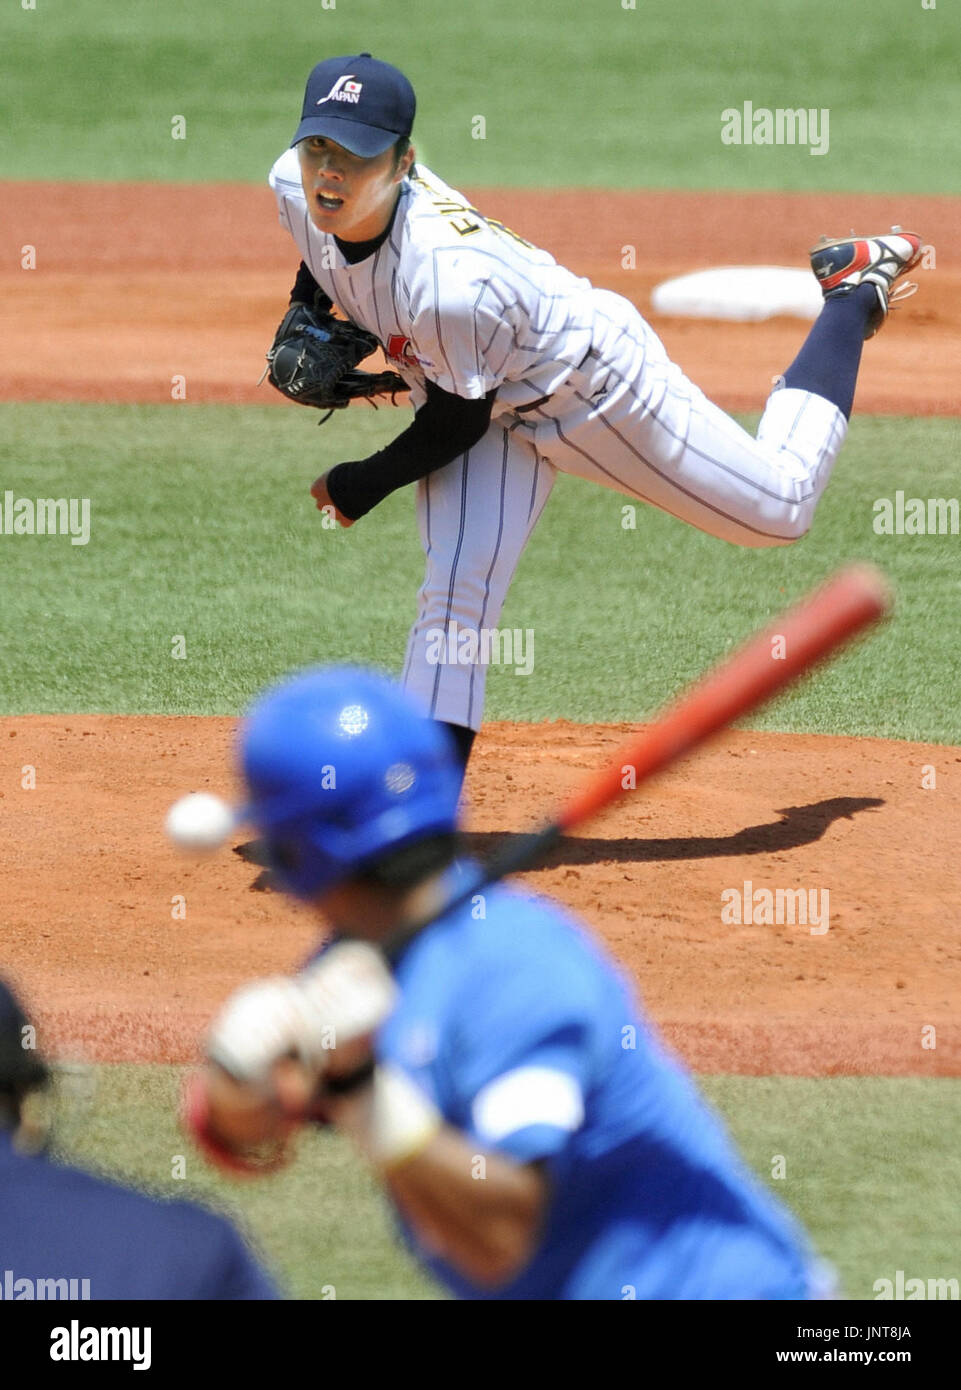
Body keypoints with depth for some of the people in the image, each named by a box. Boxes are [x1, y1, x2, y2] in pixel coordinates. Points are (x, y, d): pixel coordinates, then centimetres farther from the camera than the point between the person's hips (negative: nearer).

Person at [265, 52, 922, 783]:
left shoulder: (451, 282, -45)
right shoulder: (295, 186, -23)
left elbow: (458, 426, -27)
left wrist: (362, 485, -14)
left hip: (593, 385, -6)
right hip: (499, 403, 6)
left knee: (779, 510, 16)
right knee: (458, 589, -13)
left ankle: (855, 290, 34)